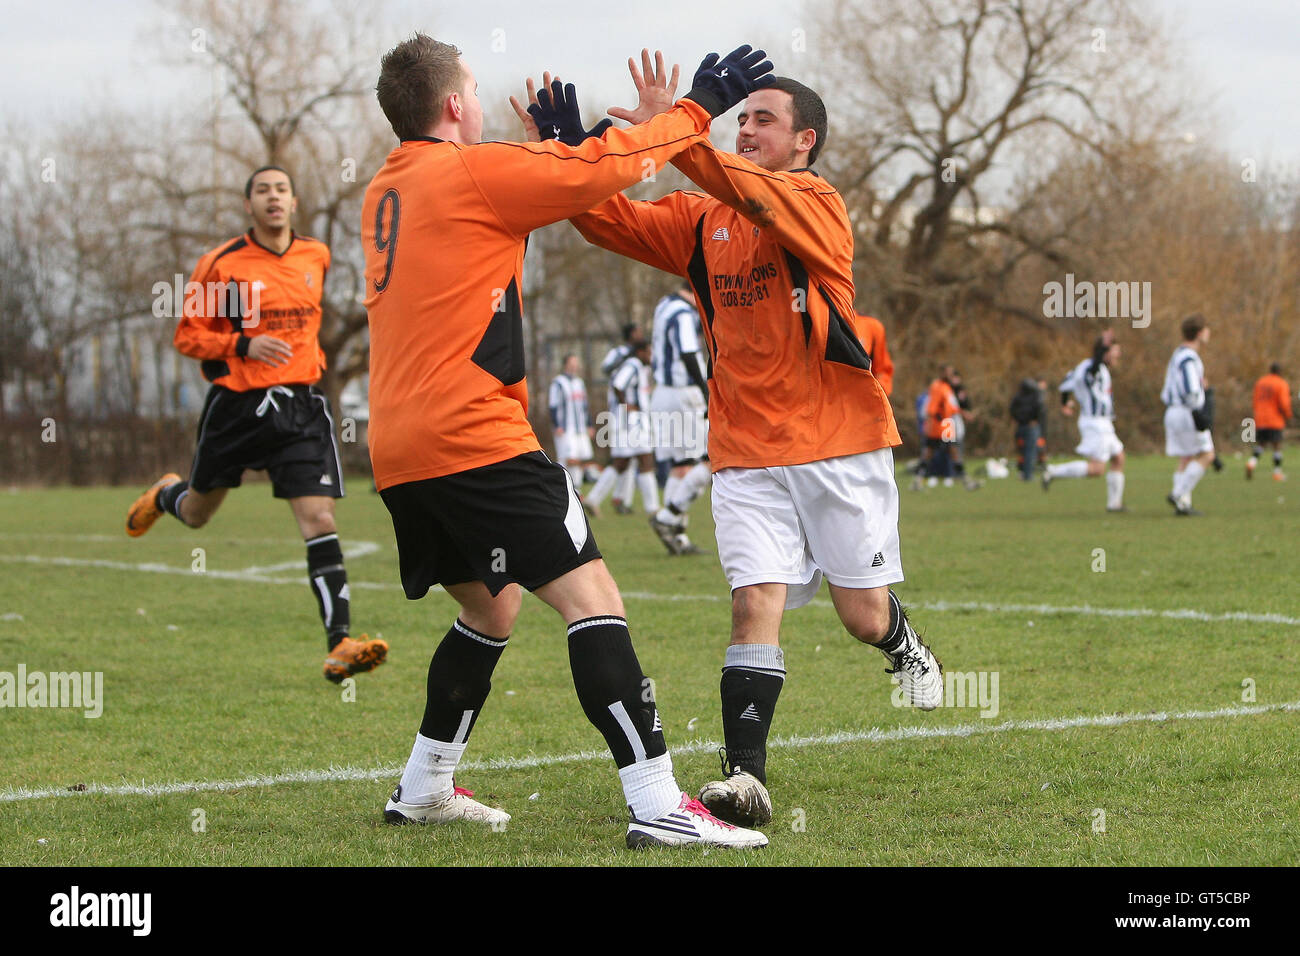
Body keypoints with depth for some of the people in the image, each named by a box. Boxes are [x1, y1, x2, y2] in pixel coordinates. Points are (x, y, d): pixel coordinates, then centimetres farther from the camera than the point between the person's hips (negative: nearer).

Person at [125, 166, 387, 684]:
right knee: (196, 514, 19)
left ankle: (340, 646, -20)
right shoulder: (221, 264, -7)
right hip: (237, 405, -1)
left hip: (301, 403, 1)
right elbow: (187, 334, -4)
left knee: (320, 519, -14)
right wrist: (244, 345, -18)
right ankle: (166, 493, 58)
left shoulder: (316, 256, 7)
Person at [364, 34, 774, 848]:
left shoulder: (387, 193, 17)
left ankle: (423, 789, 28)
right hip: (473, 437, -9)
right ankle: (657, 804, -19)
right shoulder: (473, 172, -7)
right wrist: (701, 103, 7)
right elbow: (607, 167, -4)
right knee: (591, 596, -11)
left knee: (491, 608, 25)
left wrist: (559, 139, 24)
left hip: (399, 452, 9)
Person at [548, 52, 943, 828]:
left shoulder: (819, 205, -9)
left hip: (838, 444, -3)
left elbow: (756, 198, -29)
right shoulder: (703, 221, 8)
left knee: (864, 615, 7)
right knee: (757, 604, -13)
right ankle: (746, 778, -18)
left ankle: (906, 647, 44)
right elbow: (613, 221, 0)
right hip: (747, 453, 3)